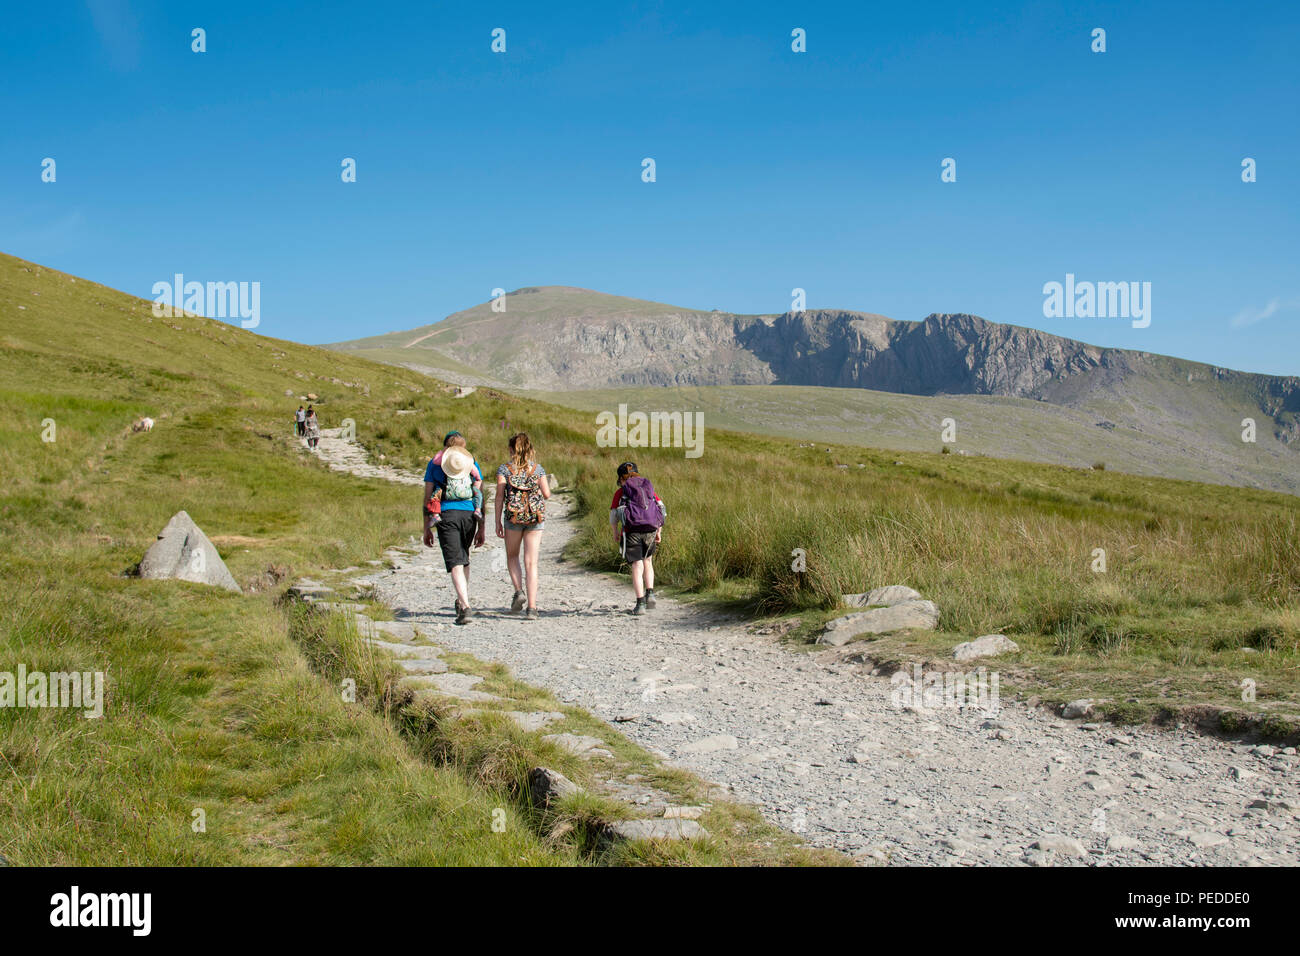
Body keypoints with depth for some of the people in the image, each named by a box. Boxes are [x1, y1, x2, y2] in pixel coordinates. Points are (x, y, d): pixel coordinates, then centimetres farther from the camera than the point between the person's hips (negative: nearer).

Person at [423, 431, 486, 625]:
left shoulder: (434, 464, 11)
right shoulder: (472, 463, 14)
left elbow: (428, 497, 7)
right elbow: (480, 496, 10)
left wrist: (427, 528, 9)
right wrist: (482, 527, 12)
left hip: (446, 514, -2)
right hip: (469, 514, 2)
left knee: (455, 563, -7)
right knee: (464, 559, 23)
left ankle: (465, 606, -20)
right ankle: (463, 599, 31)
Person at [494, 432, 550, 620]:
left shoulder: (504, 469, 1)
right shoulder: (538, 468, 6)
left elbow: (500, 496, -4)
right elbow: (547, 494, 3)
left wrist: (498, 522, -1)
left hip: (513, 516, -1)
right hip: (535, 518, 1)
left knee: (512, 556, 21)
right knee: (531, 563, 2)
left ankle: (519, 591, -1)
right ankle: (532, 607, -4)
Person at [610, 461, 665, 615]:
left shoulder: (621, 492, 8)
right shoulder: (649, 488, 16)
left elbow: (613, 515, 6)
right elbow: (662, 509, 11)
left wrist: (615, 533, 21)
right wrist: (659, 531, 17)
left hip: (632, 530, -3)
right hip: (651, 529, 3)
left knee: (637, 566, -1)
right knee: (647, 561, 23)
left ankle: (640, 603, -7)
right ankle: (650, 594, 9)